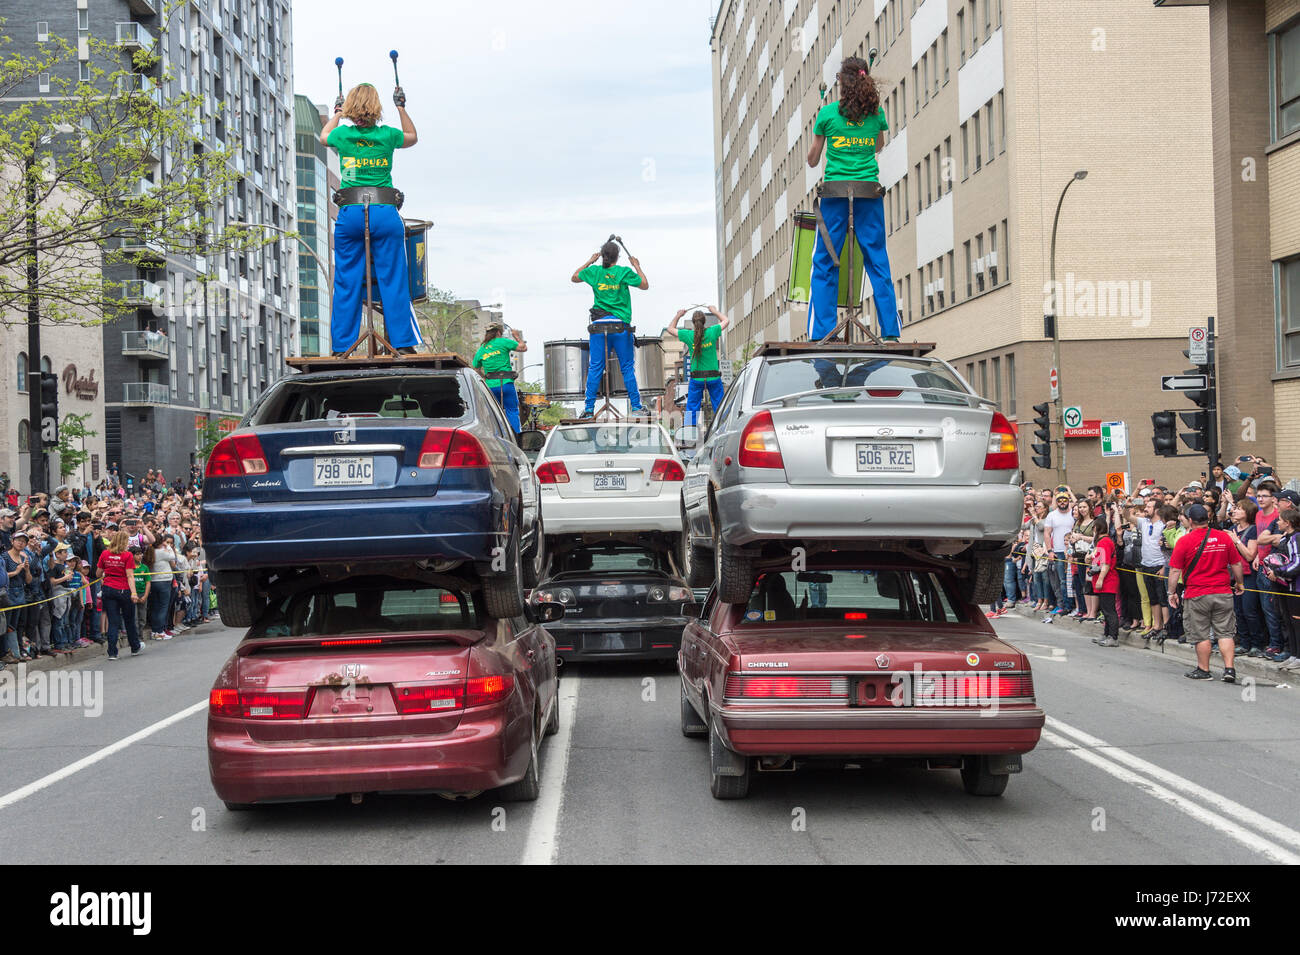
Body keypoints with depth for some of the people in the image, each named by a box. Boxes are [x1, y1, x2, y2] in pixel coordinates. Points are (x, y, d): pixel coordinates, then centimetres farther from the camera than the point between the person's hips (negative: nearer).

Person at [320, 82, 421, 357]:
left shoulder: (343, 134, 2)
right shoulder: (387, 136, 0)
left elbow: (324, 136, 29)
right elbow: (412, 137, 25)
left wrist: (337, 112, 43)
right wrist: (401, 106, 32)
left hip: (350, 214, 1)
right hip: (385, 214, -1)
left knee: (346, 282, 5)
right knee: (392, 279, 2)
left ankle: (342, 346, 6)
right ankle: (403, 342, 1)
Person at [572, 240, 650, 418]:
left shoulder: (594, 271, 3)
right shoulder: (624, 272, -3)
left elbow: (574, 278, 21)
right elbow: (645, 285, 7)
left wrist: (590, 262, 25)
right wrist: (637, 266, 18)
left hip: (599, 325, 2)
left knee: (595, 368, 4)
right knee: (627, 367, 4)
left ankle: (589, 408, 2)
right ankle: (636, 406, 6)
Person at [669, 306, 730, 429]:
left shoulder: (688, 335, -8)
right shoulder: (712, 332, -9)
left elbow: (670, 328, 10)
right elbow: (726, 321, 12)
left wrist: (678, 315, 21)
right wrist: (715, 311, 24)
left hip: (696, 378, 0)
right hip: (713, 377, 0)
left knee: (691, 409, 6)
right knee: (719, 406, 9)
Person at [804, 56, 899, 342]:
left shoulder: (828, 113, -1)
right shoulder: (876, 112, 5)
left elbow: (812, 160, 8)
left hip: (835, 190, -2)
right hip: (869, 191, 2)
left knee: (825, 261, 2)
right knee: (877, 259, 5)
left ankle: (821, 333, -2)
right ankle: (890, 331, 2)